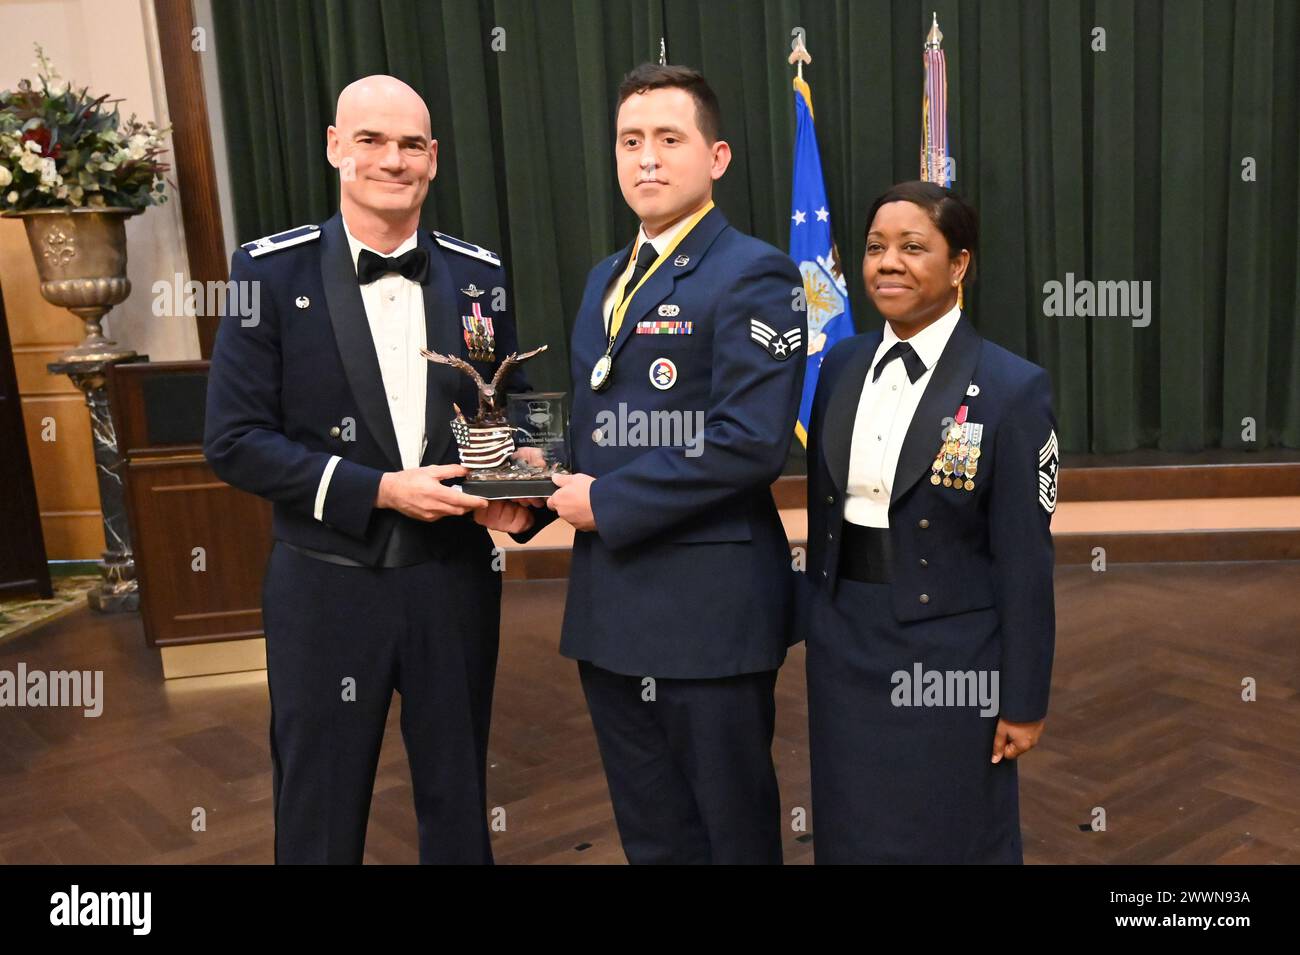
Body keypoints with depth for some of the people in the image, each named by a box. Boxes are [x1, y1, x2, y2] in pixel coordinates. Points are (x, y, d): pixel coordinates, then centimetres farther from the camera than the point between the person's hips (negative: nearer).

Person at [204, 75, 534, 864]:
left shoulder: (480, 276, 4)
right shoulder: (273, 272, -6)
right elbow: (234, 440, -9)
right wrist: (380, 491, -17)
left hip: (456, 582, 3)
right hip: (329, 587, -2)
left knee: (459, 807, 17)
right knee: (320, 818, 13)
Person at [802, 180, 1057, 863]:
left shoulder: (1012, 388, -13)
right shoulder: (842, 364, 3)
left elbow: (1024, 558, -11)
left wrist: (1024, 700, -8)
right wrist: (818, 623, 13)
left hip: (950, 653, -5)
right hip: (843, 644, 5)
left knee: (949, 837, 12)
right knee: (852, 830, 18)